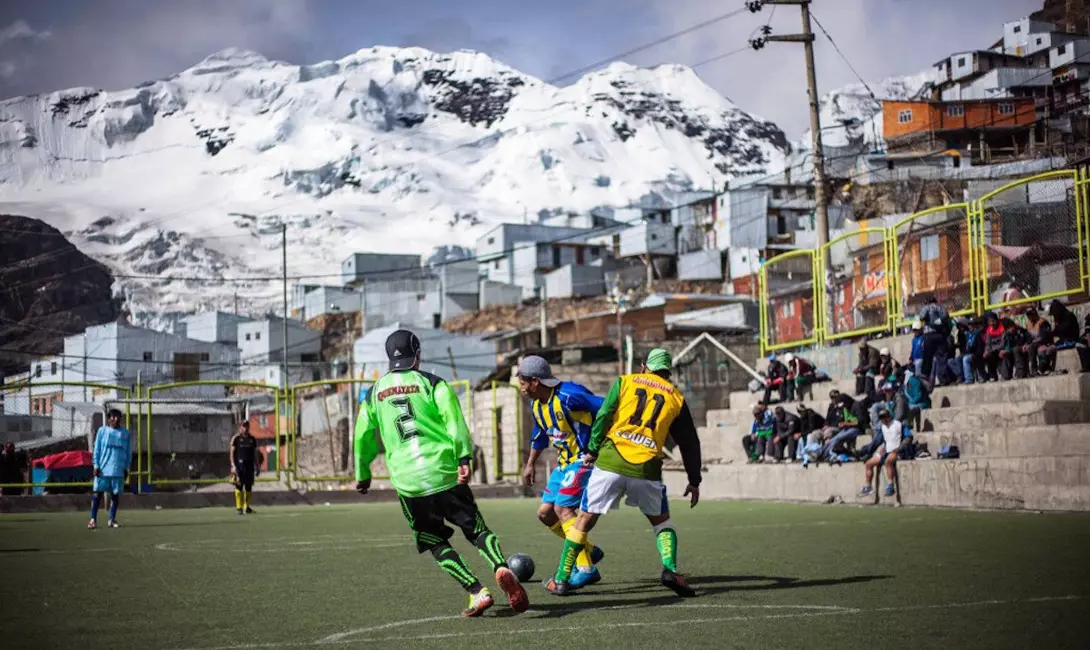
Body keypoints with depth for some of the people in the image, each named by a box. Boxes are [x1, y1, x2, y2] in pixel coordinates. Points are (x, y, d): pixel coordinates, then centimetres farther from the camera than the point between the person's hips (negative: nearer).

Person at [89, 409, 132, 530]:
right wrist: (96, 465, -3)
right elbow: (96, 450, 4)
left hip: (118, 470, 2)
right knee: (98, 493, -3)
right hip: (103, 469, -2)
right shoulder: (102, 431, 4)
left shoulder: (126, 434, 8)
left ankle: (112, 519, 14)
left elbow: (129, 453, 11)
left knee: (115, 494, 5)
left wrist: (126, 468, 6)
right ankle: (93, 519, 1)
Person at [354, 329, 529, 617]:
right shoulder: (432, 383, 4)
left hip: (408, 482, 1)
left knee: (437, 544, 11)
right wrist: (464, 458, -14)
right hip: (445, 473, -1)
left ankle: (476, 591, -5)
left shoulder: (374, 393, 13)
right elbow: (454, 421, -10)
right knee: (477, 529, 7)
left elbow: (363, 438, 18)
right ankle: (501, 568, -21)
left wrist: (363, 475, 31)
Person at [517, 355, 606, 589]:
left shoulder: (568, 396, -23)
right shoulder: (536, 405, 6)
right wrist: (530, 464, 30)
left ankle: (586, 569, -15)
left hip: (585, 458, -9)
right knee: (545, 513, 7)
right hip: (565, 461, 9)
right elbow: (540, 434, 24)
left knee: (562, 507, -19)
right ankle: (589, 551, 21)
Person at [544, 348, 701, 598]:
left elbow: (603, 417, 2)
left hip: (610, 461, -1)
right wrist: (694, 481, 27)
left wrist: (592, 450, 9)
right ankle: (670, 569, -2)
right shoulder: (676, 398, 16)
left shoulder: (625, 381, 13)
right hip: (646, 468, 1)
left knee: (585, 519, 9)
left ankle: (562, 579, 12)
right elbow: (690, 443, 20)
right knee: (661, 521, 20)